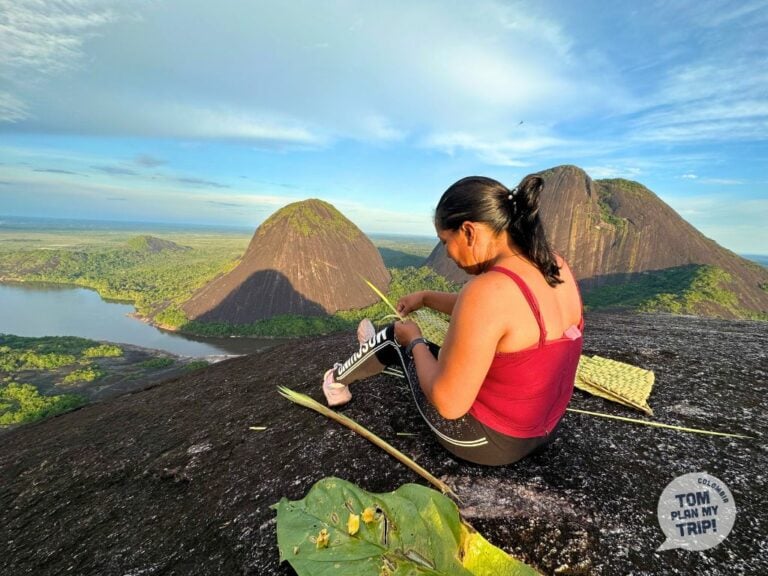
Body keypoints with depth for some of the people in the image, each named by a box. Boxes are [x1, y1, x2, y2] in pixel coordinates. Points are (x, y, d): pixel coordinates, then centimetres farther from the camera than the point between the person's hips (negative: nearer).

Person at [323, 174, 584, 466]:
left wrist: (414, 341, -9)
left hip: (486, 440, -7)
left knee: (398, 336, 13)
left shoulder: (488, 289, -33)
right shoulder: (555, 267, -5)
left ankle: (339, 380, 43)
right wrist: (426, 298, 22)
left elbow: (448, 403, -26)